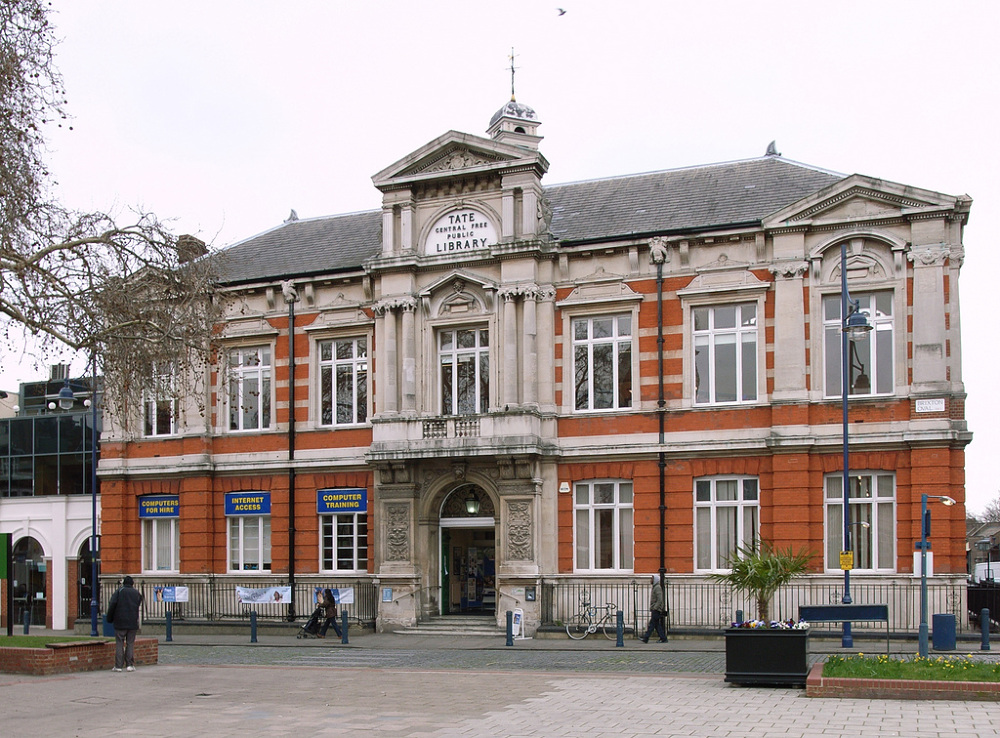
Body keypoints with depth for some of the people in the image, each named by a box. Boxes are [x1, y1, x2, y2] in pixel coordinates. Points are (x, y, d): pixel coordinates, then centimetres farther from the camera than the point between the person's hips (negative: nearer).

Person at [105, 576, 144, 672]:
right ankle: (130, 665, 2)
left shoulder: (119, 591, -1)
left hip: (120, 622, -2)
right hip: (133, 623, 2)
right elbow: (139, 605, 13)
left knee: (119, 643, 1)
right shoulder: (137, 593, 9)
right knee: (130, 643, 7)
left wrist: (110, 619, 1)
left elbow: (112, 605, -7)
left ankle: (118, 666, -2)